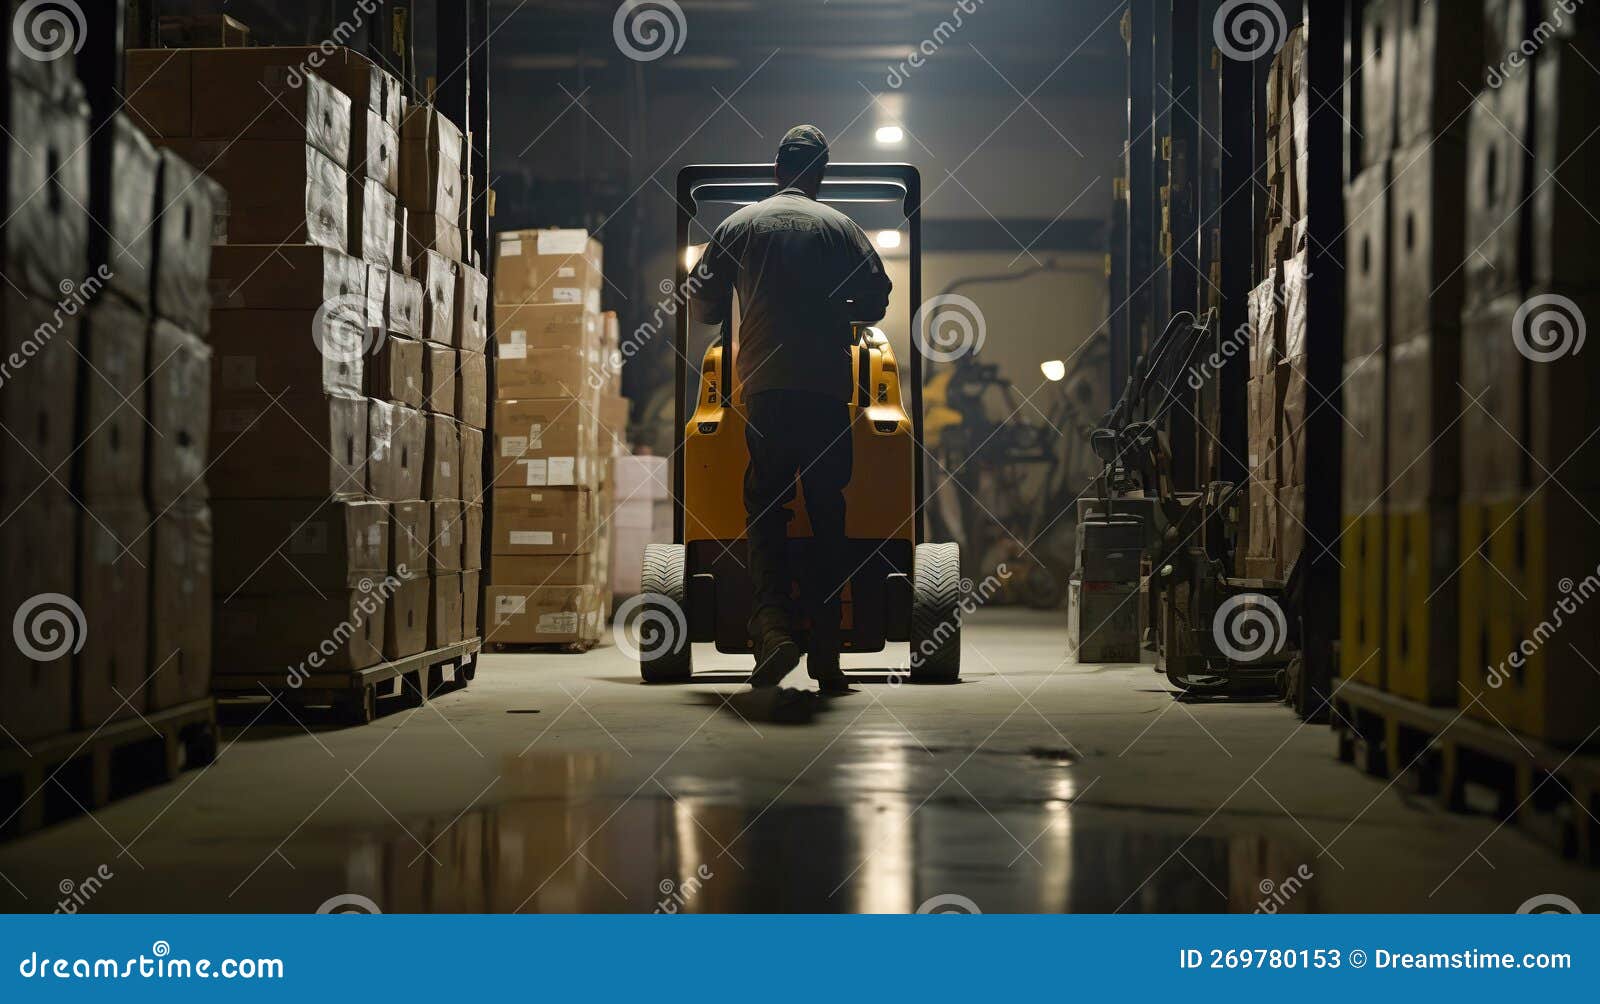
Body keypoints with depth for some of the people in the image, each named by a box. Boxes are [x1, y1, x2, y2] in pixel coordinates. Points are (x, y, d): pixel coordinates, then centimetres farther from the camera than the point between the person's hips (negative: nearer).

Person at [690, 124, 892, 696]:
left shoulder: (737, 226, 9)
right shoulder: (839, 227, 6)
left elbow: (703, 309, 9)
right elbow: (875, 302, 0)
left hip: (763, 389, 0)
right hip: (827, 390, 0)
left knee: (765, 510, 5)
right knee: (827, 517, 5)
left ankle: (773, 627, -18)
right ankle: (825, 659, 6)